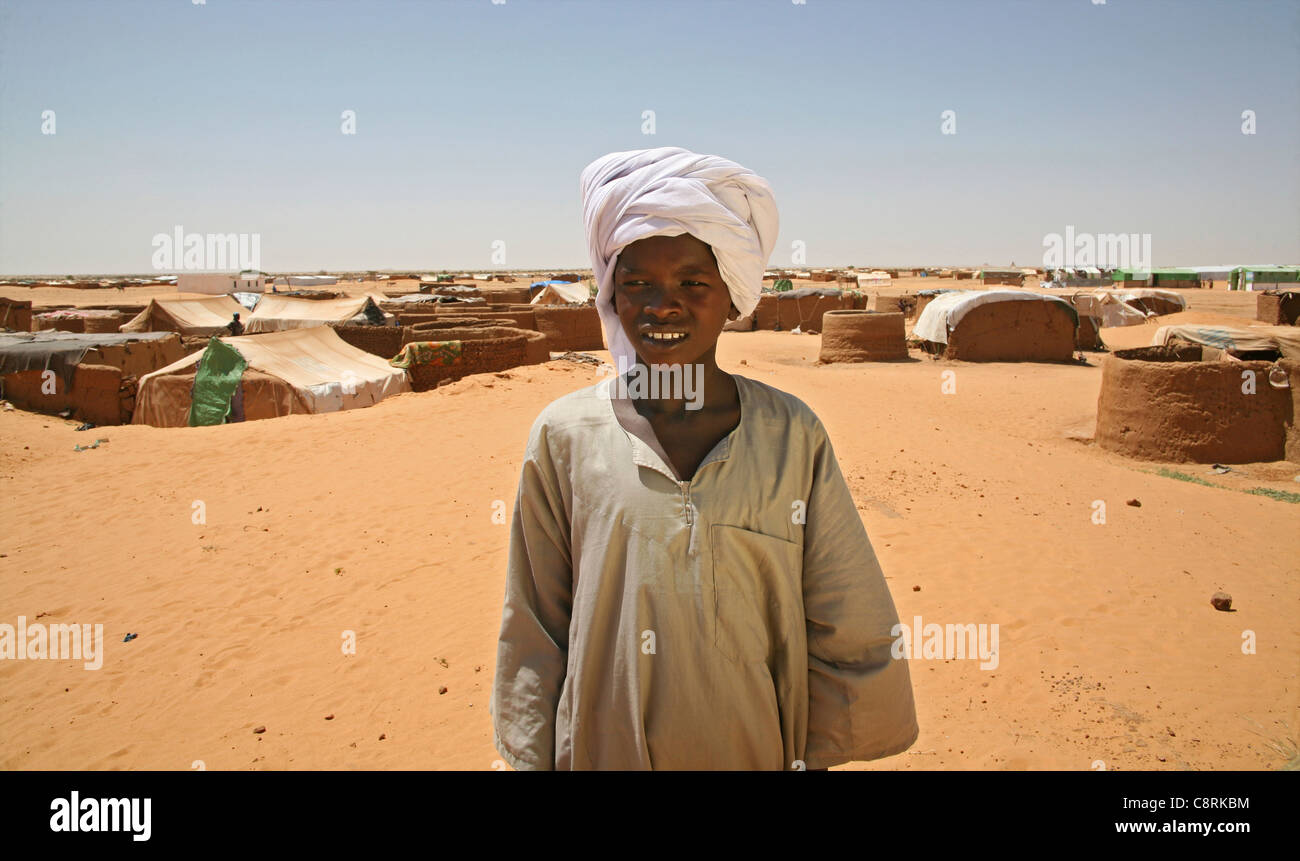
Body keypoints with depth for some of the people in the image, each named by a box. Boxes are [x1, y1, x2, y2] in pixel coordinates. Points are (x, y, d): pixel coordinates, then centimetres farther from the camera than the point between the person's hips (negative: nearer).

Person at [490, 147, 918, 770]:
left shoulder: (792, 435, -8)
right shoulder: (565, 436, -8)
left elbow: (849, 639, -1)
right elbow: (531, 636, -1)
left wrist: (813, 753, -1)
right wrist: (532, 759, 0)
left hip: (759, 753, 1)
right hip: (601, 751, 0)